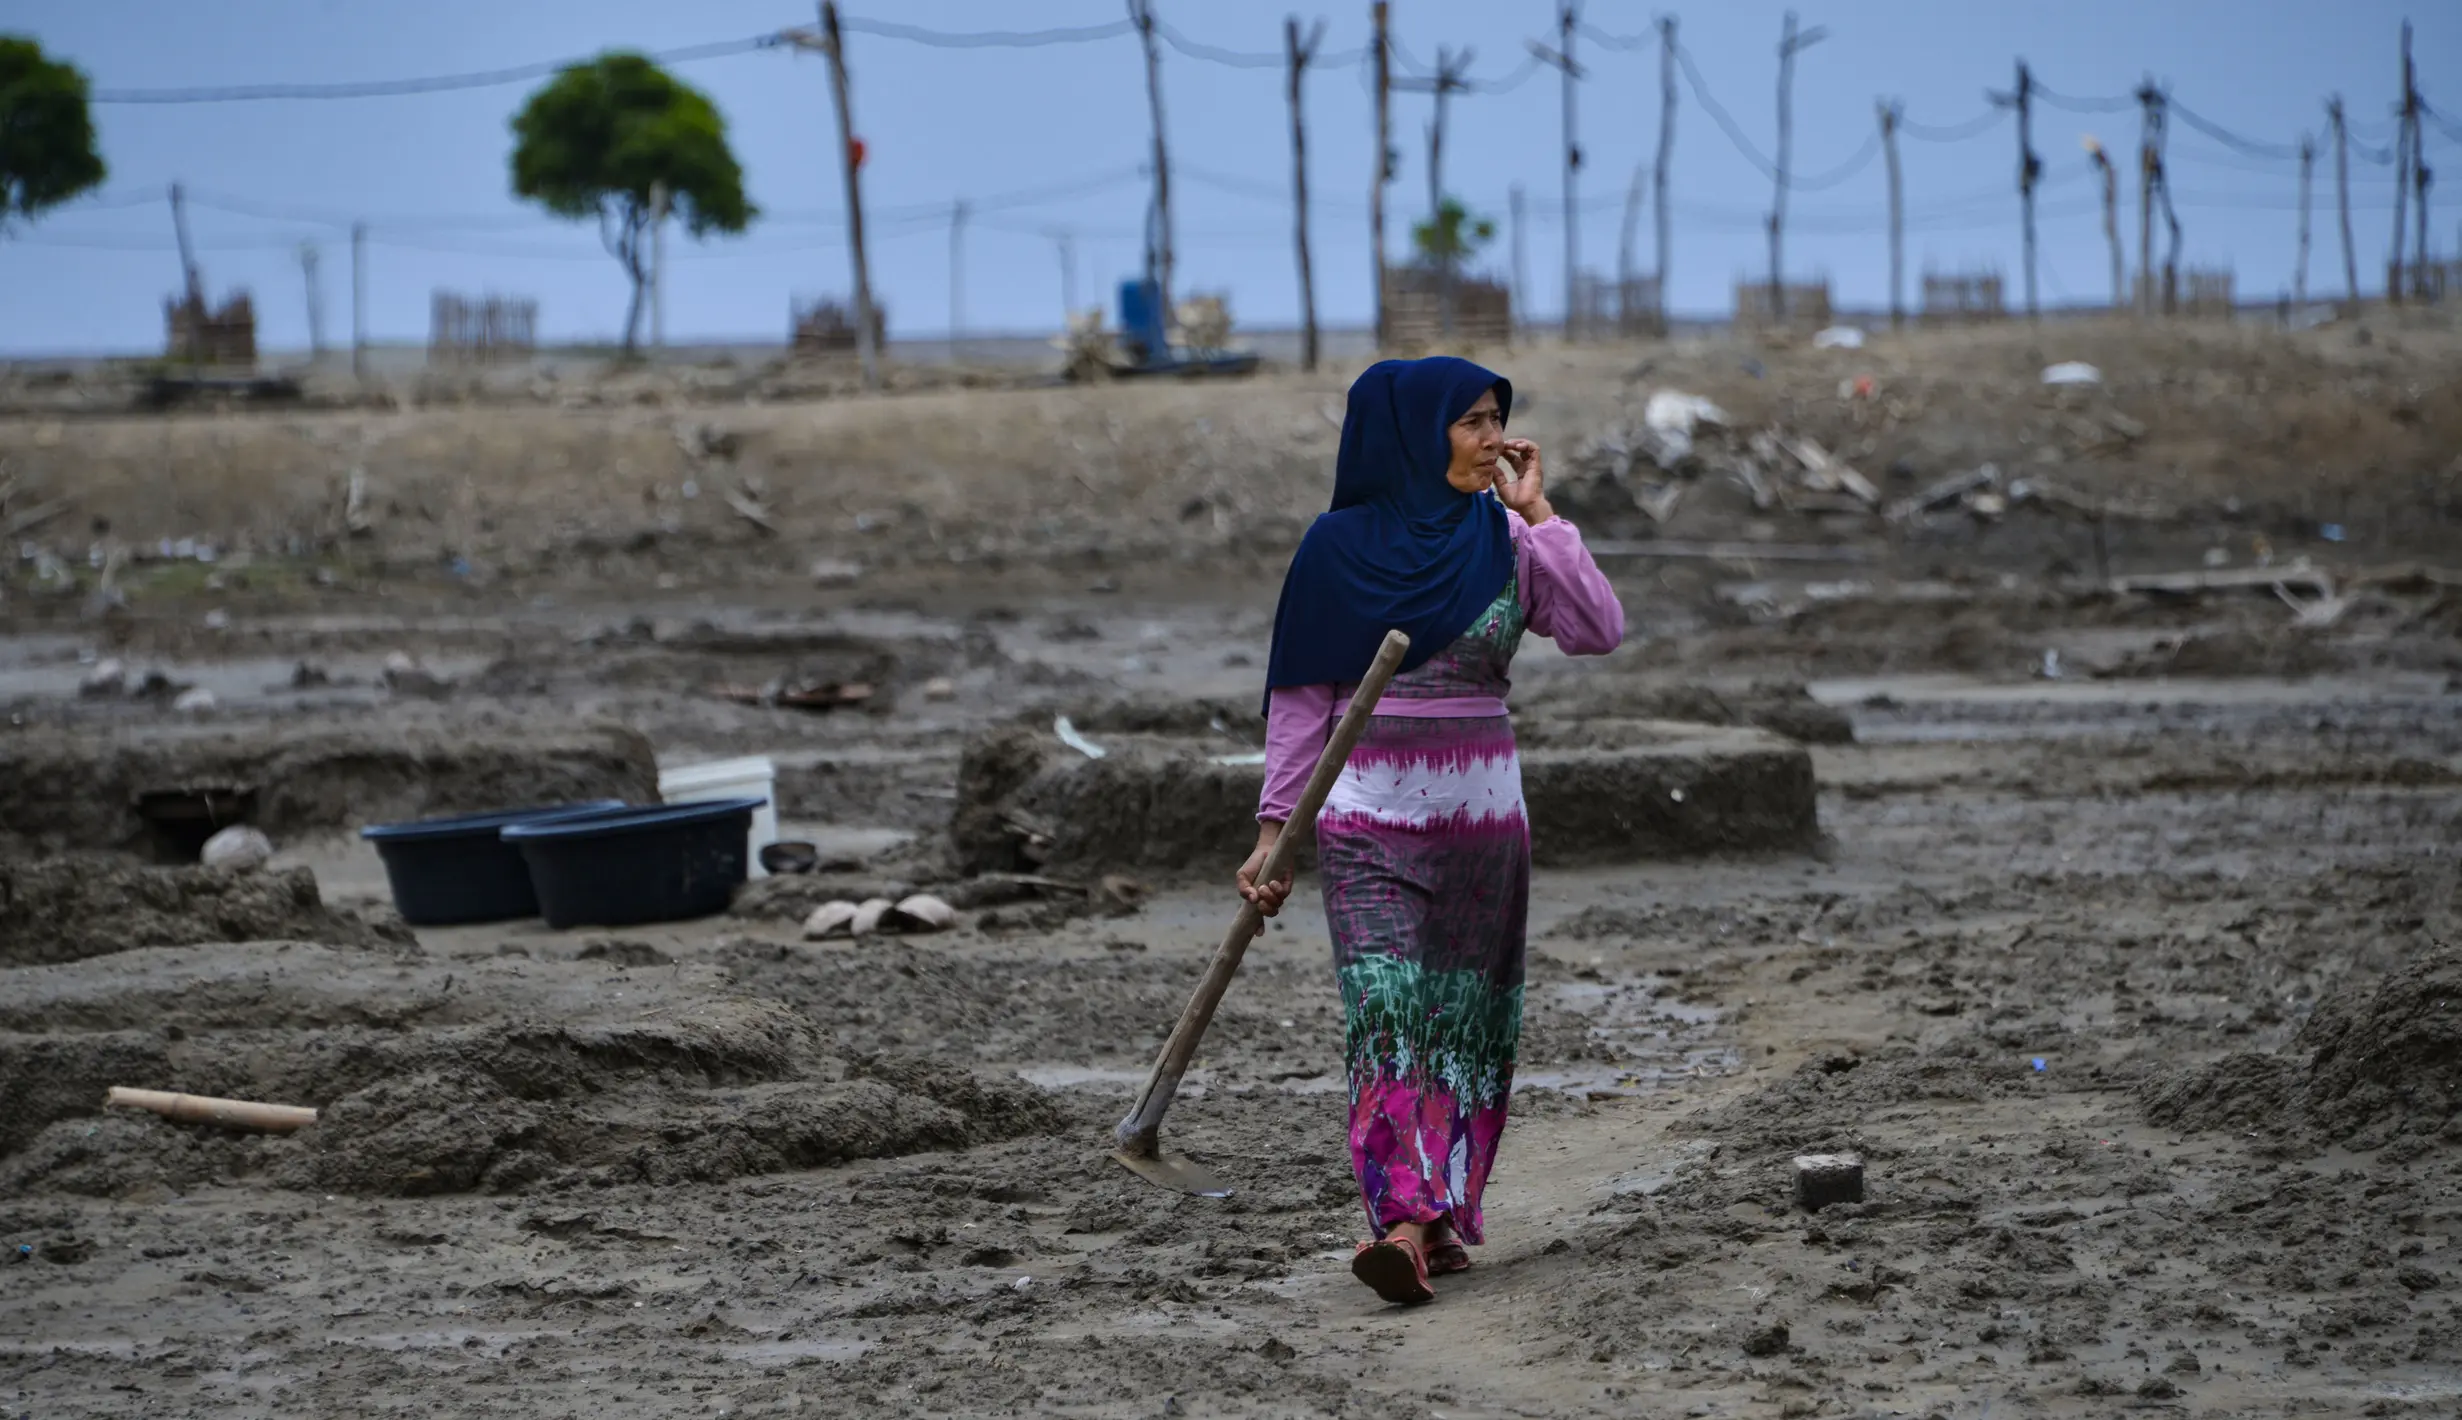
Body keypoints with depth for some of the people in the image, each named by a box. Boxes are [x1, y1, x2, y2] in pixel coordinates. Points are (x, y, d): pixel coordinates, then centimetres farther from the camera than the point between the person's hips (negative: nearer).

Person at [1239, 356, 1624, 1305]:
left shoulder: (1505, 540, 4)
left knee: (1466, 1017, 7)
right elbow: (1303, 697, 2)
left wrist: (1535, 512, -7)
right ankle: (1405, 1225, -25)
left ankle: (1443, 1214, 16)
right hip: (1369, 814, -3)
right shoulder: (1340, 546, 0)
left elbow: (1599, 632, -9)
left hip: (1482, 812, 3)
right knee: (1387, 1014, -14)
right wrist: (1274, 828, -3)